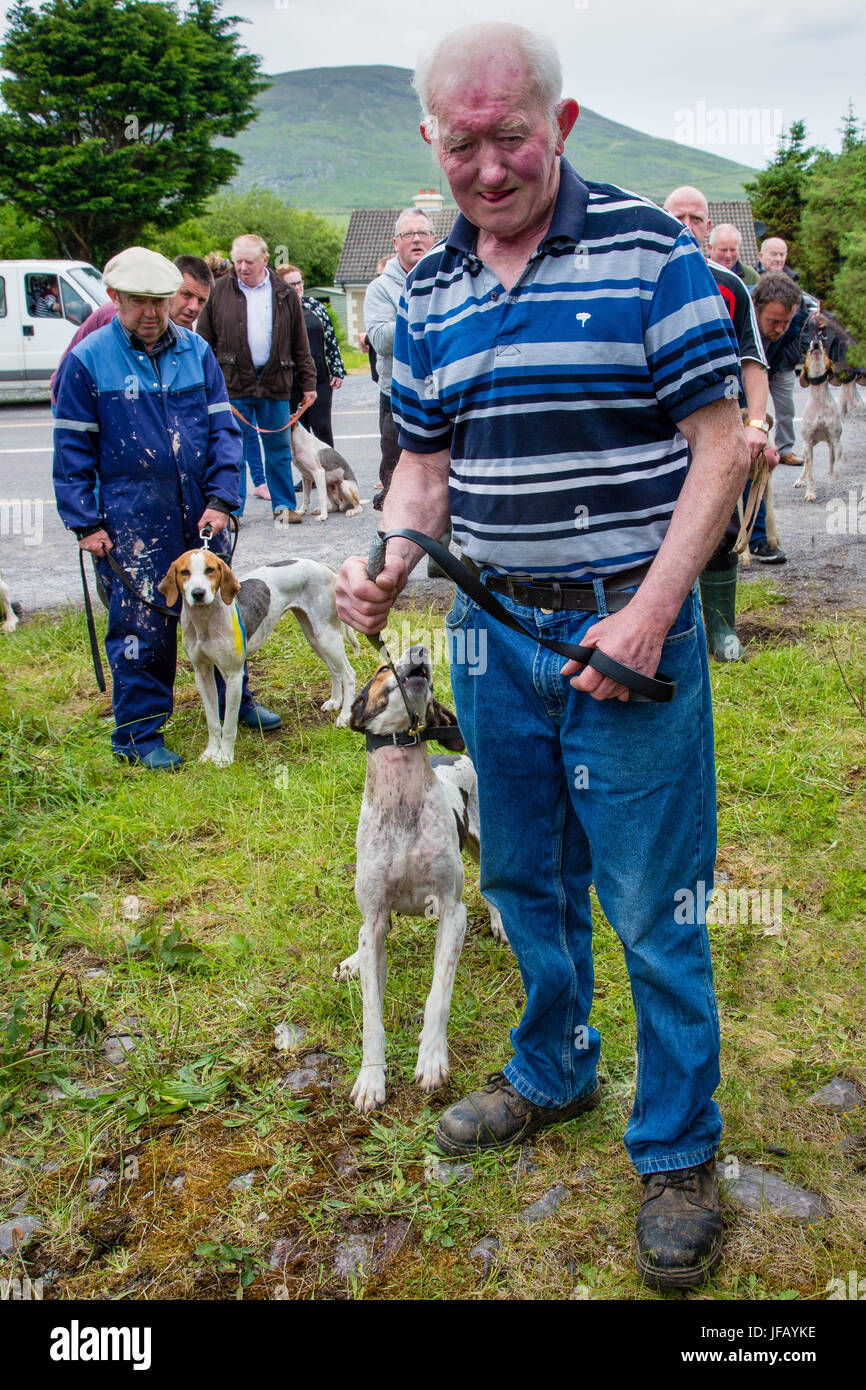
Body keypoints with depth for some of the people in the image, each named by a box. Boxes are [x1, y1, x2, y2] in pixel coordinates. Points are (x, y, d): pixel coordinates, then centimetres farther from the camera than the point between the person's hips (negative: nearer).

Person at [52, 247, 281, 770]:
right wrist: (85, 522, -5)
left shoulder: (196, 350, 5)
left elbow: (223, 427, 6)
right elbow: (73, 448, -1)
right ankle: (139, 734, 11)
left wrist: (221, 498, -4)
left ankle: (235, 699, 33)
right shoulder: (88, 360, -3)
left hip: (200, 510, 4)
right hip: (131, 518, -3)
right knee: (141, 623, -1)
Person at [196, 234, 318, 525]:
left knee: (279, 448, 7)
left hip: (274, 382, 1)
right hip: (232, 383, -1)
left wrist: (308, 382, 7)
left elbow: (300, 344, 10)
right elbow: (205, 341, 5)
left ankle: (283, 505, 17)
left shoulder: (284, 294, 7)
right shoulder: (218, 292, 3)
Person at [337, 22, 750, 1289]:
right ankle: (552, 1075, 40)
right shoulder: (429, 294, 8)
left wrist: (649, 611, -19)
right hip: (491, 627, 5)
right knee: (525, 877, 18)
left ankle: (678, 1150, 21)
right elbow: (425, 464, 13)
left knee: (653, 904, 2)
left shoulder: (650, 252, -7)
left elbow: (720, 445, -9)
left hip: (629, 626, -5)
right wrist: (390, 565, -8)